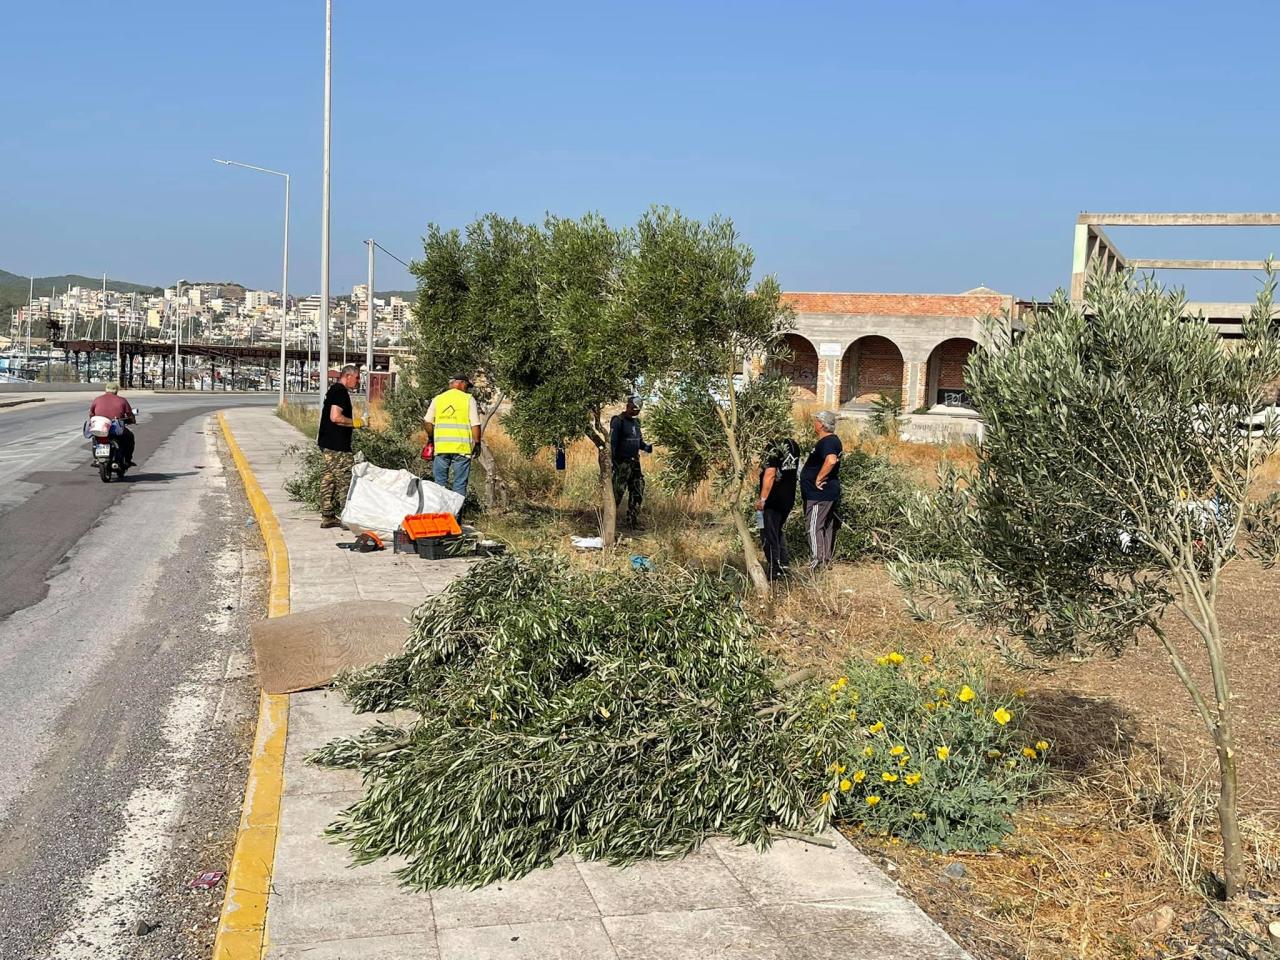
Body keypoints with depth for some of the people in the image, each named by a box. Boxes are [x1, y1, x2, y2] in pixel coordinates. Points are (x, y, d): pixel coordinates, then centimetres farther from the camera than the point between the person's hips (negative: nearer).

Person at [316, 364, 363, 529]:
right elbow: (335, 417, -24)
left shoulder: (334, 390, 18)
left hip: (327, 444, 11)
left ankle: (327, 517, 16)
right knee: (345, 480, -6)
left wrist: (353, 422, 17)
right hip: (337, 447, -11)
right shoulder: (340, 391, -15)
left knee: (329, 479, 12)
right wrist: (354, 422, -12)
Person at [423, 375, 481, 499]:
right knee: (460, 484, 3)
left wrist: (430, 438, 23)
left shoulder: (437, 399, 10)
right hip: (462, 447, -3)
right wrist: (477, 443, 4)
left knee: (440, 482, 11)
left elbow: (428, 422, 8)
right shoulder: (468, 399, 1)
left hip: (441, 446, 3)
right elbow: (475, 424, -4)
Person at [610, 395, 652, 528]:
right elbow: (612, 443, -15)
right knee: (616, 494, -7)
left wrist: (647, 447, 1)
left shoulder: (635, 422, 14)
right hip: (622, 463, -8)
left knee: (637, 494, 8)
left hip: (635, 463, 8)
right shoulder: (618, 421, -10)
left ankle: (633, 523, 15)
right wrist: (611, 462, -21)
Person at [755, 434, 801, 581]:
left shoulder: (773, 447, -18)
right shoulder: (794, 445, 7)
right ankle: (784, 563, 24)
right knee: (778, 532, 23)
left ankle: (774, 570, 3)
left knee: (769, 535, 2)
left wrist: (762, 499, -18)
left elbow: (770, 474, -22)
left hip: (773, 499, -8)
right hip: (789, 498, 8)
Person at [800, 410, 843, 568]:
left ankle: (818, 562, -6)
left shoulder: (827, 442, -19)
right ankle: (827, 561, 22)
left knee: (814, 527, -7)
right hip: (829, 493, 11)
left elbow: (831, 460, -38)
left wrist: (819, 478, -27)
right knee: (827, 527, 15)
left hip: (820, 495, -11)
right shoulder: (833, 440, 14)